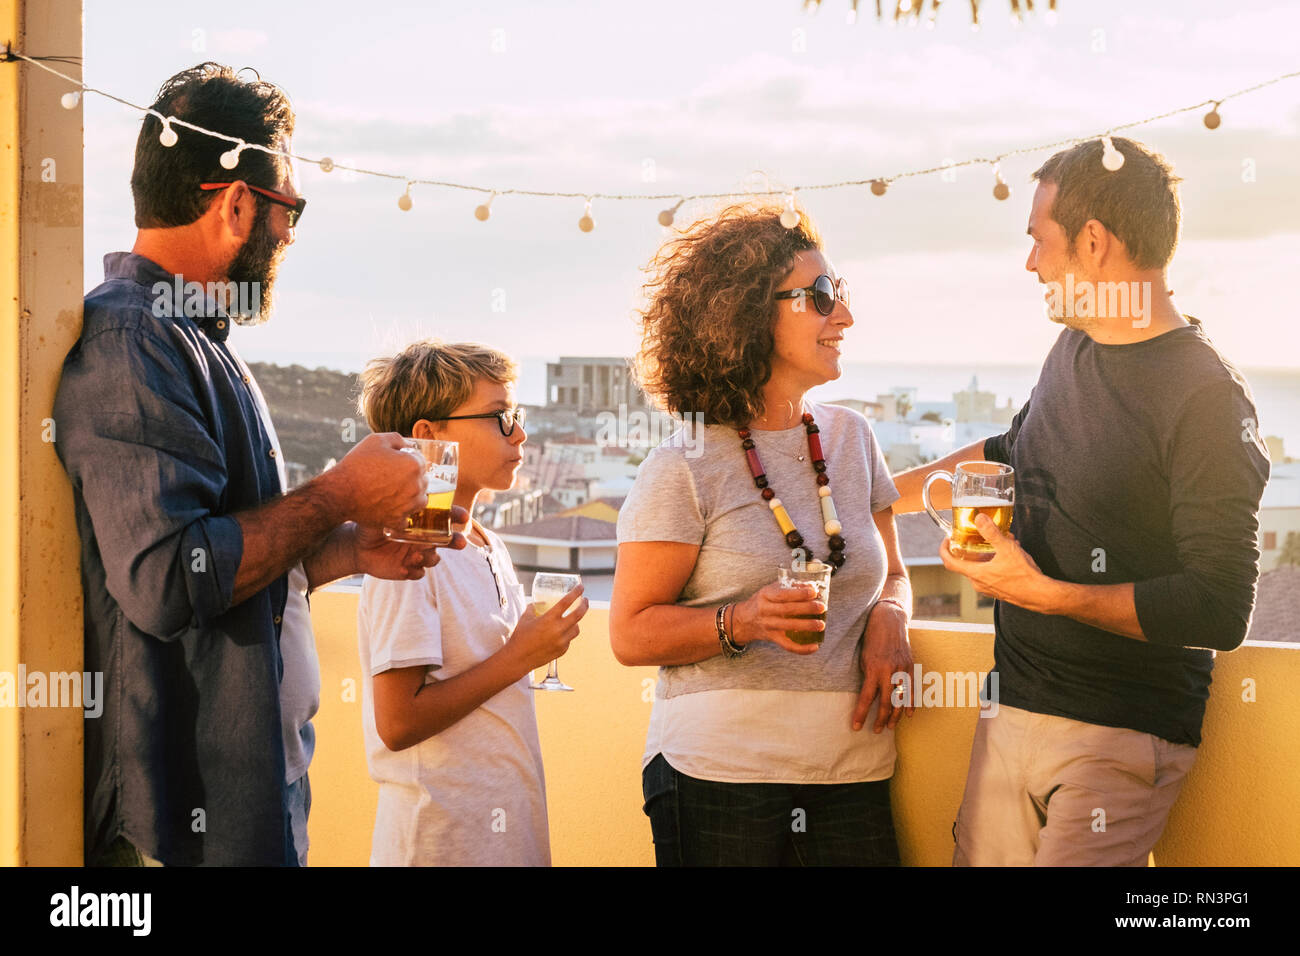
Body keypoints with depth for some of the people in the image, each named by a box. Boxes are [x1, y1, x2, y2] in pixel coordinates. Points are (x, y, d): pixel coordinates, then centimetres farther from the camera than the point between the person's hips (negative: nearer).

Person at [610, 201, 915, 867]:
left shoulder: (851, 438, 11)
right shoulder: (684, 469, -6)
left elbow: (891, 573, 21)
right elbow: (631, 634, -6)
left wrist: (888, 619, -2)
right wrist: (739, 623, -22)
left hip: (851, 774, 5)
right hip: (719, 778, -4)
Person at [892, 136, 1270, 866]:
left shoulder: (1207, 396, -16)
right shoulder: (1073, 353, 9)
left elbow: (1221, 610, -20)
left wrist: (1045, 593, -20)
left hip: (1121, 738, -7)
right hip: (1012, 714, 7)